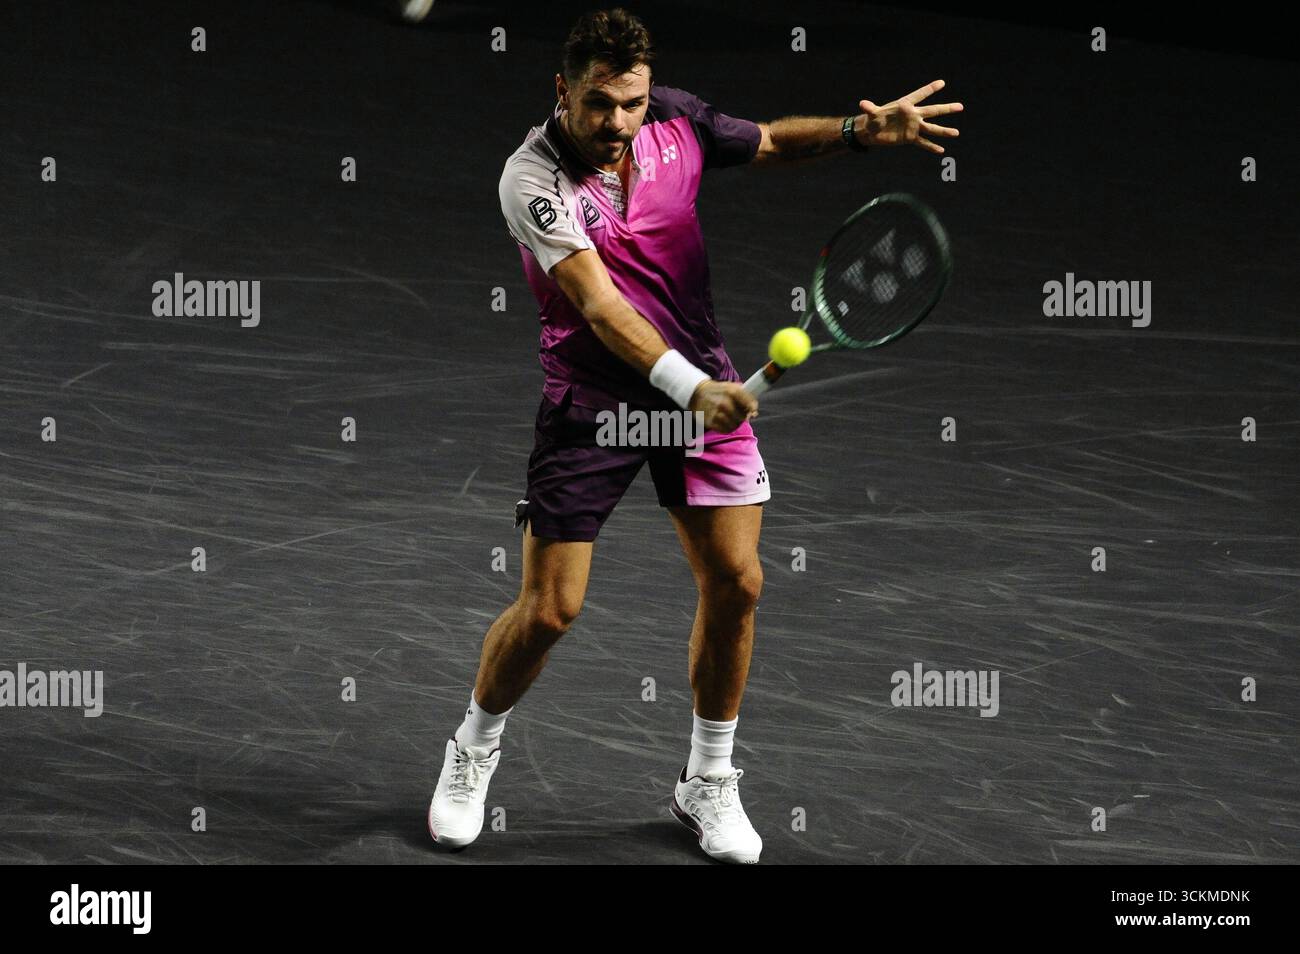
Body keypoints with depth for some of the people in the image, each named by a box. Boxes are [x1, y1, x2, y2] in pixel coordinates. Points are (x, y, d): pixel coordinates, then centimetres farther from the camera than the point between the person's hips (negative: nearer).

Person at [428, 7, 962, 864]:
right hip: (592, 400, -4)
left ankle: (708, 784, 19)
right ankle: (474, 754, 24)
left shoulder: (675, 119, -6)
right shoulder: (533, 178, -21)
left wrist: (861, 130, -4)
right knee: (549, 609, -5)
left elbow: (769, 142, 14)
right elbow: (601, 306, -32)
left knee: (736, 582, -1)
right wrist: (690, 388, -45)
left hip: (703, 384, 4)